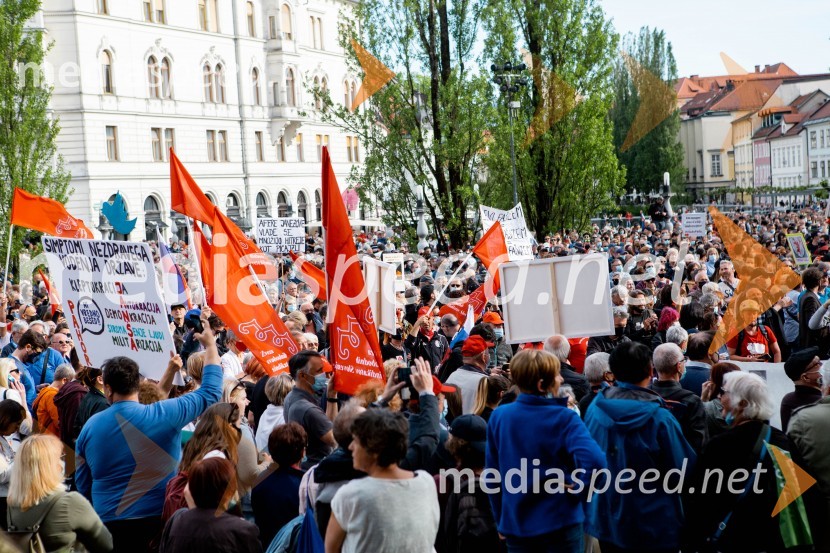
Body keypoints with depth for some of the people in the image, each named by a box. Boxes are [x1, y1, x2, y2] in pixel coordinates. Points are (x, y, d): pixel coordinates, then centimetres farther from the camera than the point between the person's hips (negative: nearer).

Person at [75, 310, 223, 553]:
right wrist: (210, 345, 10)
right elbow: (210, 392, 2)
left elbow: (83, 484, 8)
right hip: (161, 522, -2)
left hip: (110, 525, 2)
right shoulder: (164, 414, -11)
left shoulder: (90, 427, -2)